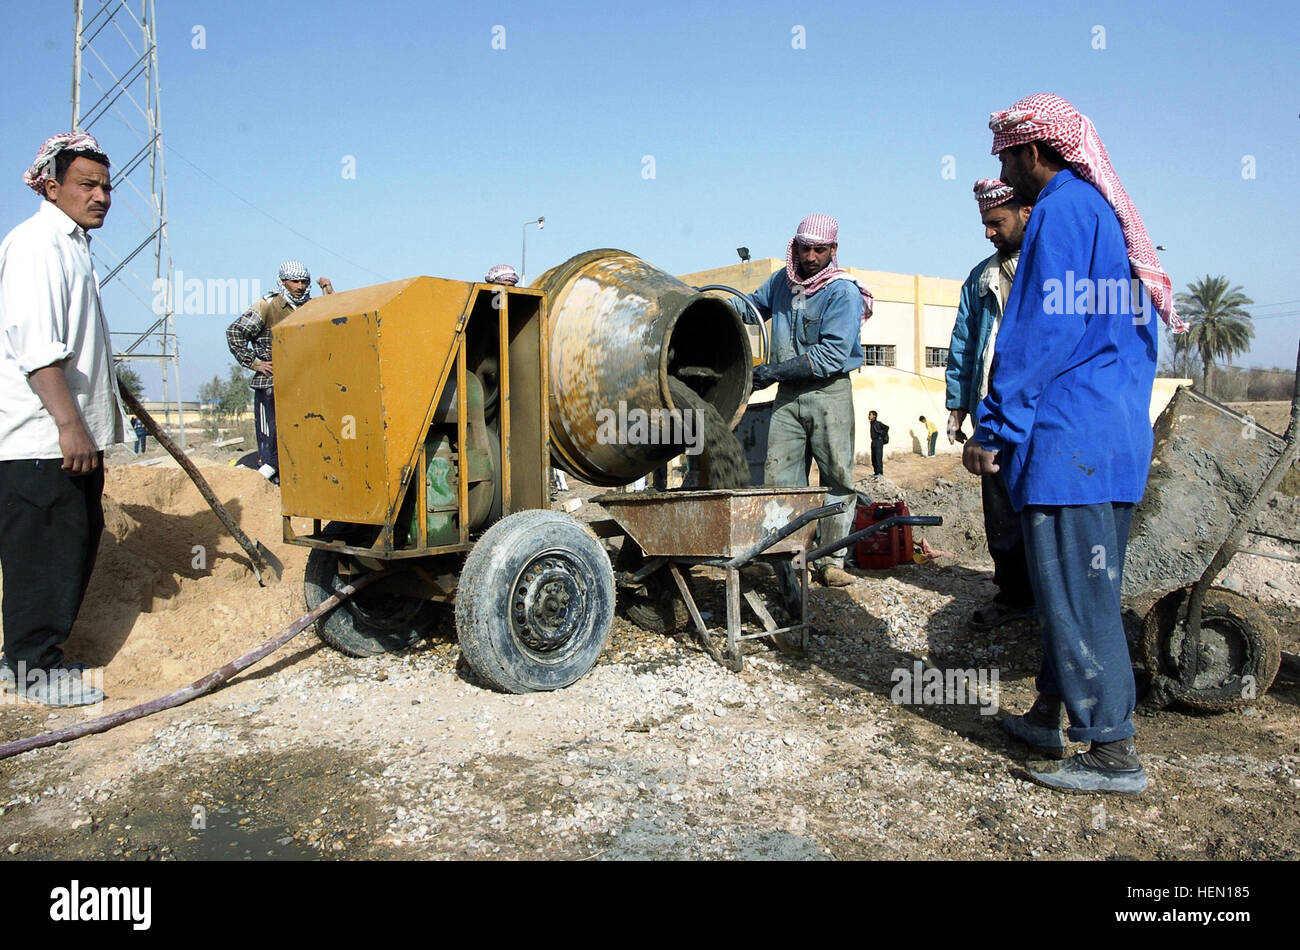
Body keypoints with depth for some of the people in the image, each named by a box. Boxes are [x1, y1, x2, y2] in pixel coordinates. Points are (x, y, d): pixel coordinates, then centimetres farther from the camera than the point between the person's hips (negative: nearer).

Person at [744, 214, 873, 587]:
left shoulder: (843, 292, -8)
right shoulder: (782, 280, 10)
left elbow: (832, 355, -17)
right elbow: (753, 305, 30)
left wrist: (775, 370, -18)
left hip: (829, 392, -4)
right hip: (788, 393, 5)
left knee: (837, 476, -3)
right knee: (778, 477, -3)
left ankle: (832, 561, 4)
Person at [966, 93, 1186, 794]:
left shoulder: (1060, 210, -9)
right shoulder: (1111, 213, 20)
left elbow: (1038, 334, -17)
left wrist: (992, 430, -14)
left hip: (1068, 437, -10)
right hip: (1120, 434, 10)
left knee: (1076, 592, -4)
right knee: (1076, 586, 15)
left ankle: (1114, 752, 3)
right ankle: (1050, 714, 27)